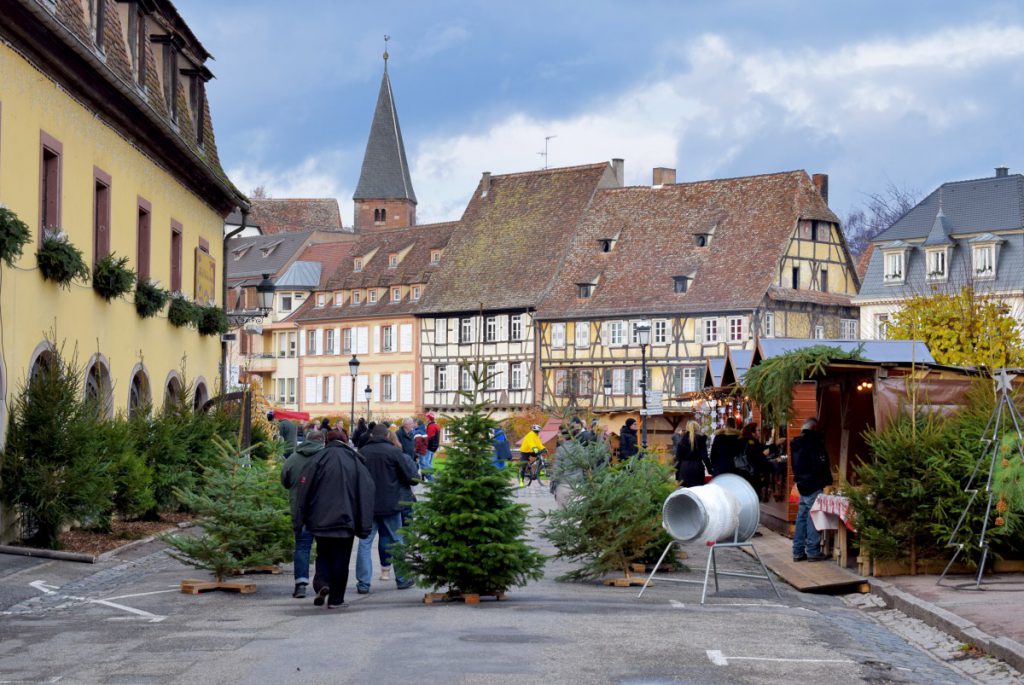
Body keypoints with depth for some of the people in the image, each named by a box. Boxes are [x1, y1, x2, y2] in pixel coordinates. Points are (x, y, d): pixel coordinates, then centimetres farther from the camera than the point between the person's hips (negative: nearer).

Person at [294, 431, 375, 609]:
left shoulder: (318, 460, 0)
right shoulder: (355, 462, 4)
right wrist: (364, 526, -1)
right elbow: (366, 493, -1)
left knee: (323, 555, 17)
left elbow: (304, 487, -5)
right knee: (341, 559, 8)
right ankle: (336, 598, 7)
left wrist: (300, 519, 0)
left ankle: (321, 583, -7)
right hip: (345, 521, 0)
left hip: (320, 520, 0)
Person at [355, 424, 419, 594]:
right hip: (390, 504, -1)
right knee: (396, 541, 13)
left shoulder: (362, 452, 0)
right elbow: (411, 476, -6)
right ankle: (402, 579, 21)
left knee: (365, 543, 4)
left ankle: (363, 583, -2)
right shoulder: (394, 451, -7)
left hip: (367, 505, 1)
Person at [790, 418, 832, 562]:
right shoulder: (814, 441, -13)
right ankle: (813, 551, -4)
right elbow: (820, 464, -17)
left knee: (802, 517, 10)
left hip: (802, 485, 8)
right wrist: (827, 479, -7)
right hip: (814, 485, -8)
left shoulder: (796, 443, 12)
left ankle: (798, 551, 12)